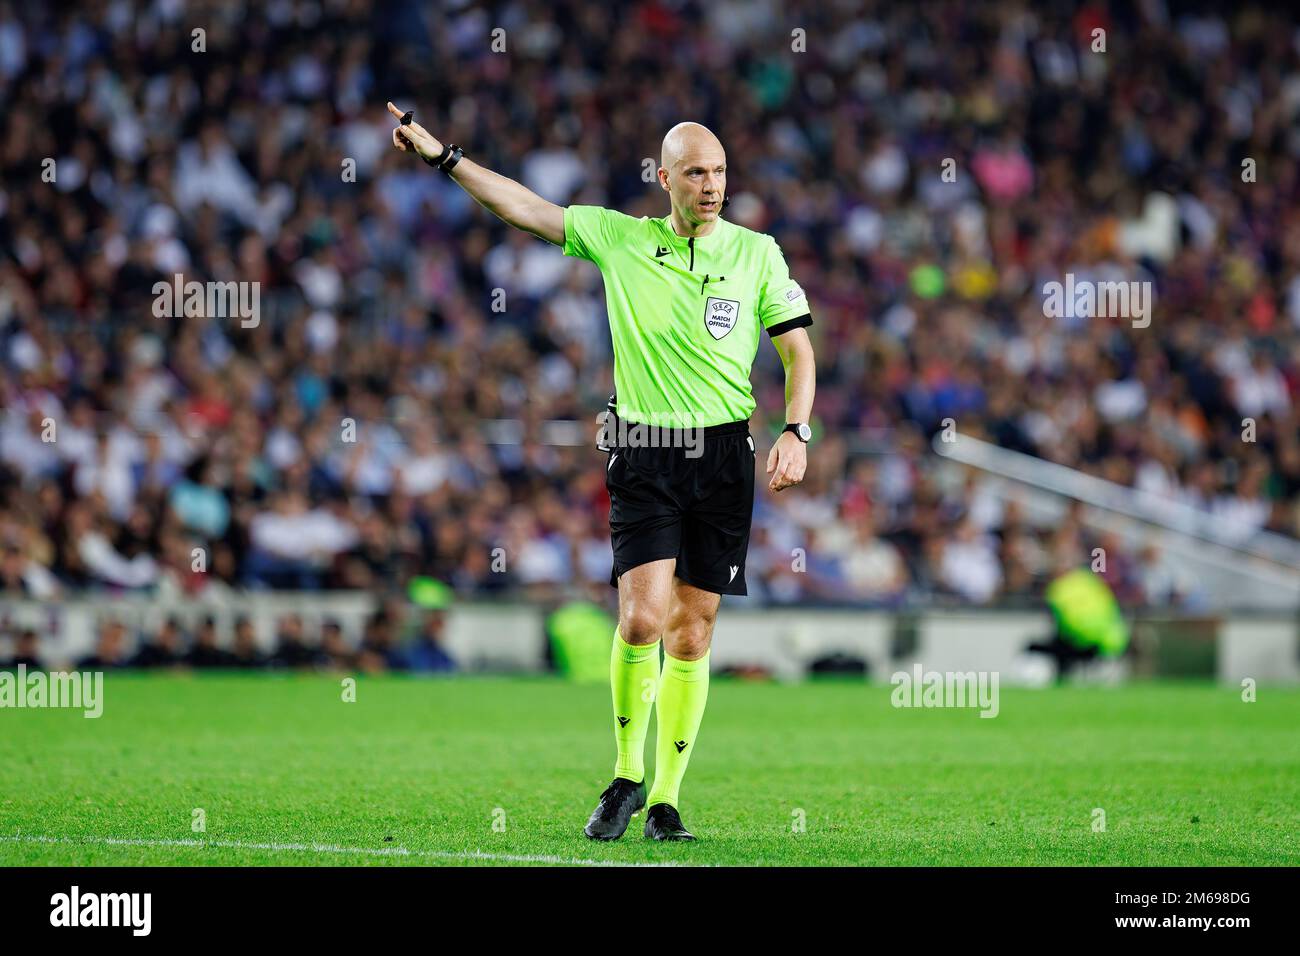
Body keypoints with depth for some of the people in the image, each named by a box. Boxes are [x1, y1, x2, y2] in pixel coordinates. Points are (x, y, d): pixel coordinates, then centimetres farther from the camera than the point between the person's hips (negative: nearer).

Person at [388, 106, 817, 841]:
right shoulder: (618, 239, 5)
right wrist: (443, 156, 5)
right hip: (643, 451, -1)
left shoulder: (757, 253, 5)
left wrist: (796, 432, -7)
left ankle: (665, 800, 11)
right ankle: (627, 776, 3)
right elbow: (526, 208, 8)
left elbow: (798, 349, 7)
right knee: (644, 618, -16)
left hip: (724, 453, 1)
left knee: (693, 637, 2)